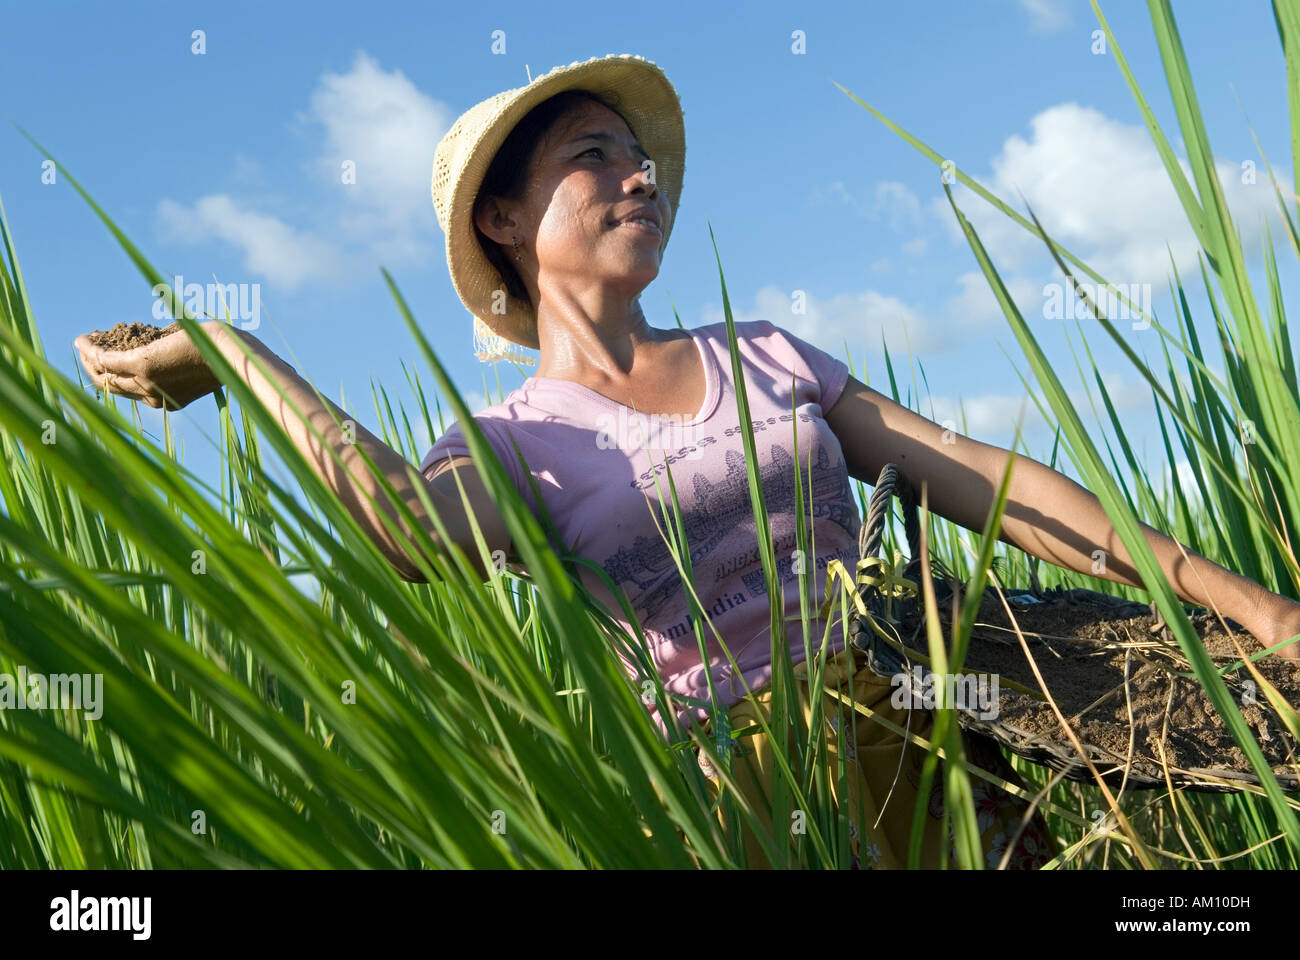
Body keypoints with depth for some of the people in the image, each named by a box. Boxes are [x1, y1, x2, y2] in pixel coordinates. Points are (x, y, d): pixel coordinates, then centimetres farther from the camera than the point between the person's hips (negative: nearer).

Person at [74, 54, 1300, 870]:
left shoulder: (765, 358, 14)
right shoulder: (509, 444, 2)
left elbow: (984, 478, 8)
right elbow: (404, 523, -24)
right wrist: (233, 351, -13)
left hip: (918, 754, 4)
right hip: (746, 795, -3)